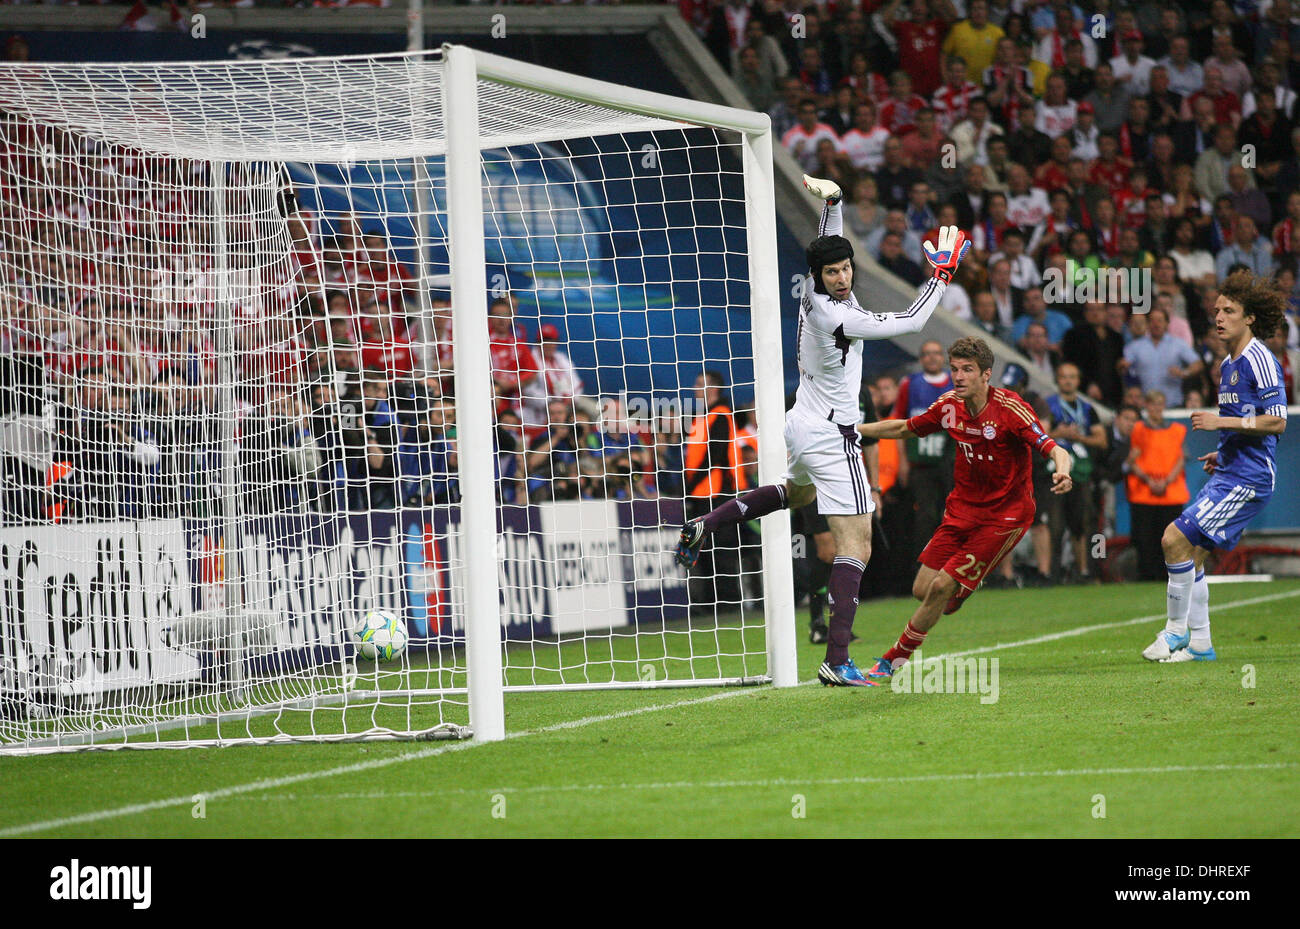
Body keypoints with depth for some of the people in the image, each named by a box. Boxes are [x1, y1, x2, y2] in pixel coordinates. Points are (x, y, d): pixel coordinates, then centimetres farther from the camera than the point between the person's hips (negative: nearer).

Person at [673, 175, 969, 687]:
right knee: (856, 546, -10)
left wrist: (832, 199, 8)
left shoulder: (811, 294, -2)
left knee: (798, 491, 42)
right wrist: (941, 274, -12)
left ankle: (703, 526, 35)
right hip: (831, 438, -10)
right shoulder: (834, 315, -25)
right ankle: (836, 661, -17)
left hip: (801, 424, 10)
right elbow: (910, 322, -22)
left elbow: (828, 243, 20)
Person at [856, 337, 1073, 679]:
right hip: (962, 506, 6)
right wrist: (849, 430, 15)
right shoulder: (949, 406, -3)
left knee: (942, 588, -12)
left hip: (1004, 515, -6)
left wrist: (1062, 472, -51)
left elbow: (1054, 450, -28)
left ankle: (895, 659, 6)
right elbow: (905, 428, 15)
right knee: (923, 589, 1)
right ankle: (965, 587, 36)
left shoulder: (1009, 409, -21)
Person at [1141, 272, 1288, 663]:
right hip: (1228, 474, 10)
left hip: (1247, 480, -10)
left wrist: (1222, 422, -21)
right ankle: (1199, 643, 18)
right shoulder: (1228, 364, 17)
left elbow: (1276, 422, -19)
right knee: (1191, 552, 10)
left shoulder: (1260, 360, -13)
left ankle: (1176, 632, -5)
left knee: (1176, 538, -15)